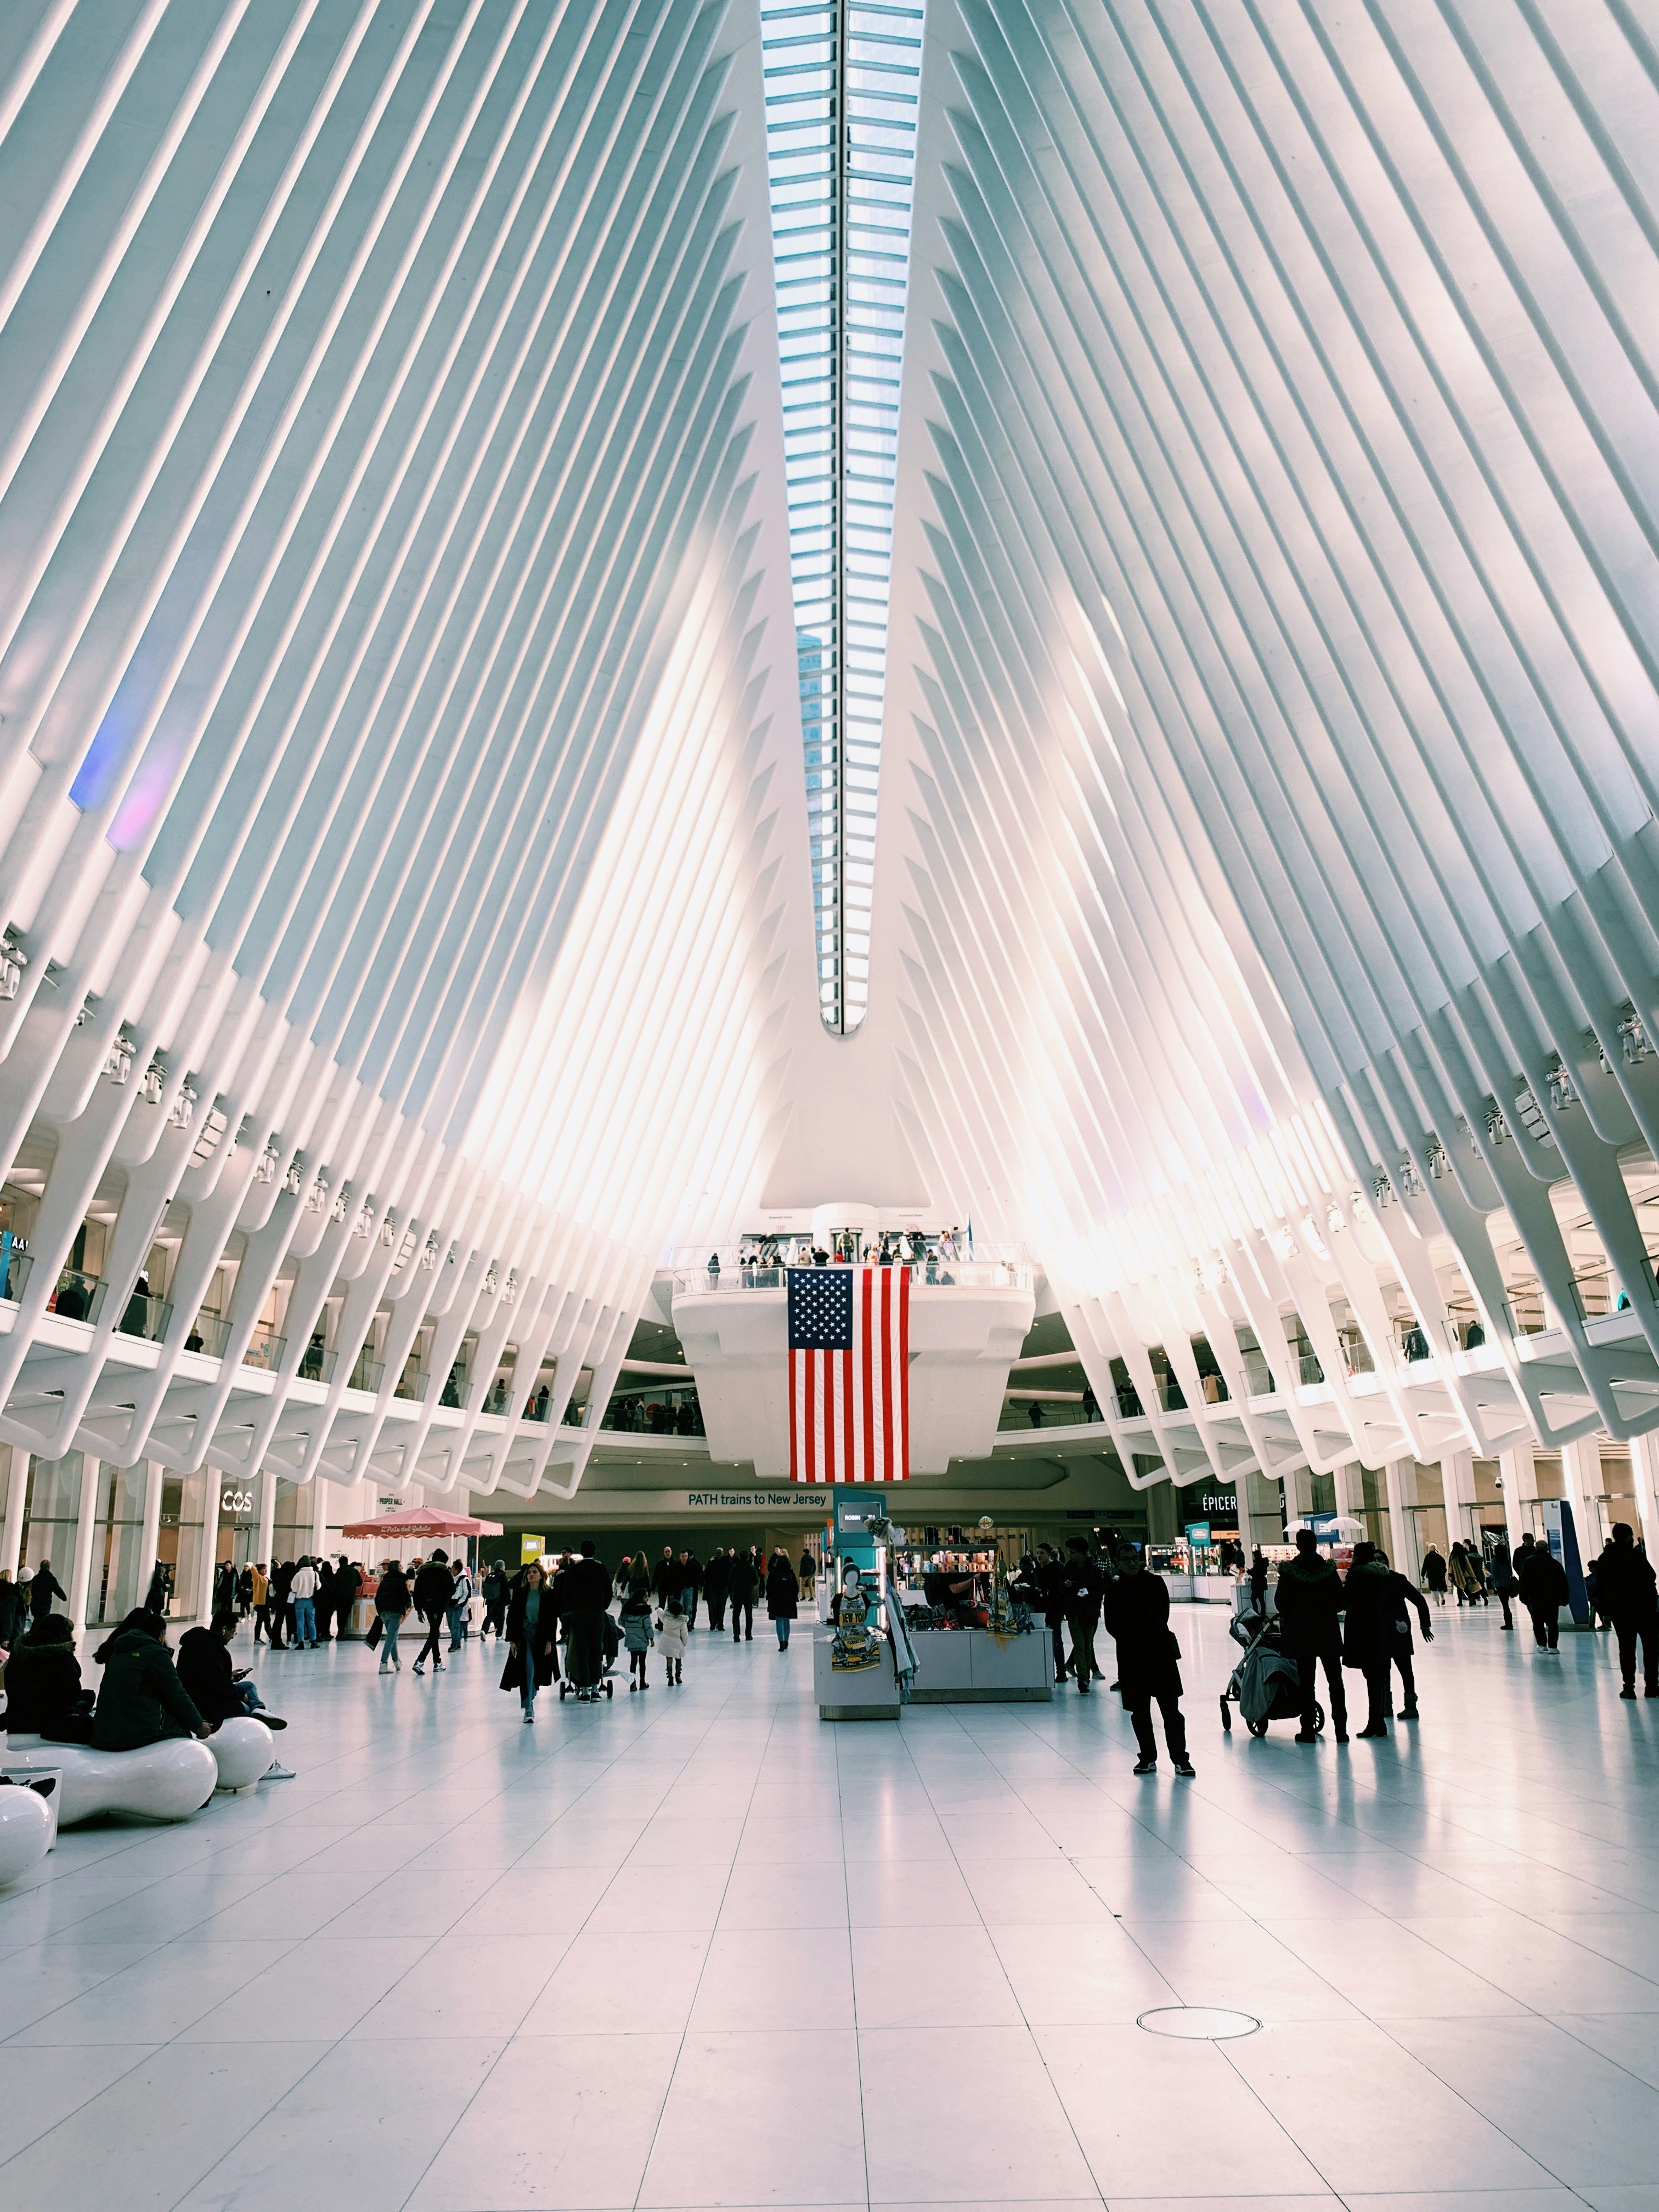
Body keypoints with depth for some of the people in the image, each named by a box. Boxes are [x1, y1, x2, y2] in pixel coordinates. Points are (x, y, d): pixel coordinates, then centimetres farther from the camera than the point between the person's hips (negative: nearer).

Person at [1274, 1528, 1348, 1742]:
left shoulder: (1288, 1572, -9)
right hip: (1329, 1632, 2)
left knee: (1307, 1683, 4)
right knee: (1335, 1681, 8)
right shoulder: (1329, 1569, -2)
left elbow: (1283, 1604, -6)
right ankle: (1341, 1729, 6)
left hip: (1301, 1634, -2)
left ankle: (1308, 1730, 5)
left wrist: (1288, 1621, 12)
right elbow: (1340, 1602, 3)